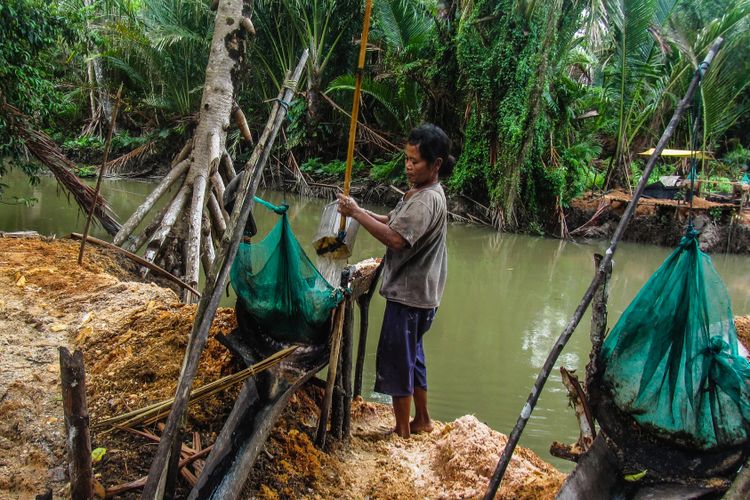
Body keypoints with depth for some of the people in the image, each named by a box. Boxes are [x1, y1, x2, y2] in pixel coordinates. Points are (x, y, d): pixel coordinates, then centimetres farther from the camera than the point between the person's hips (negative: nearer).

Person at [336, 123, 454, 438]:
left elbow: (396, 238, -33)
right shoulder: (419, 193, 11)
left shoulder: (427, 200, -22)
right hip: (416, 292, 11)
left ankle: (402, 431, 11)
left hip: (409, 294, -11)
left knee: (396, 359, -1)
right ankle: (422, 420, 33)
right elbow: (392, 221, 15)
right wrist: (358, 210, -1)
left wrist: (356, 213, -26)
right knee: (412, 354, 20)